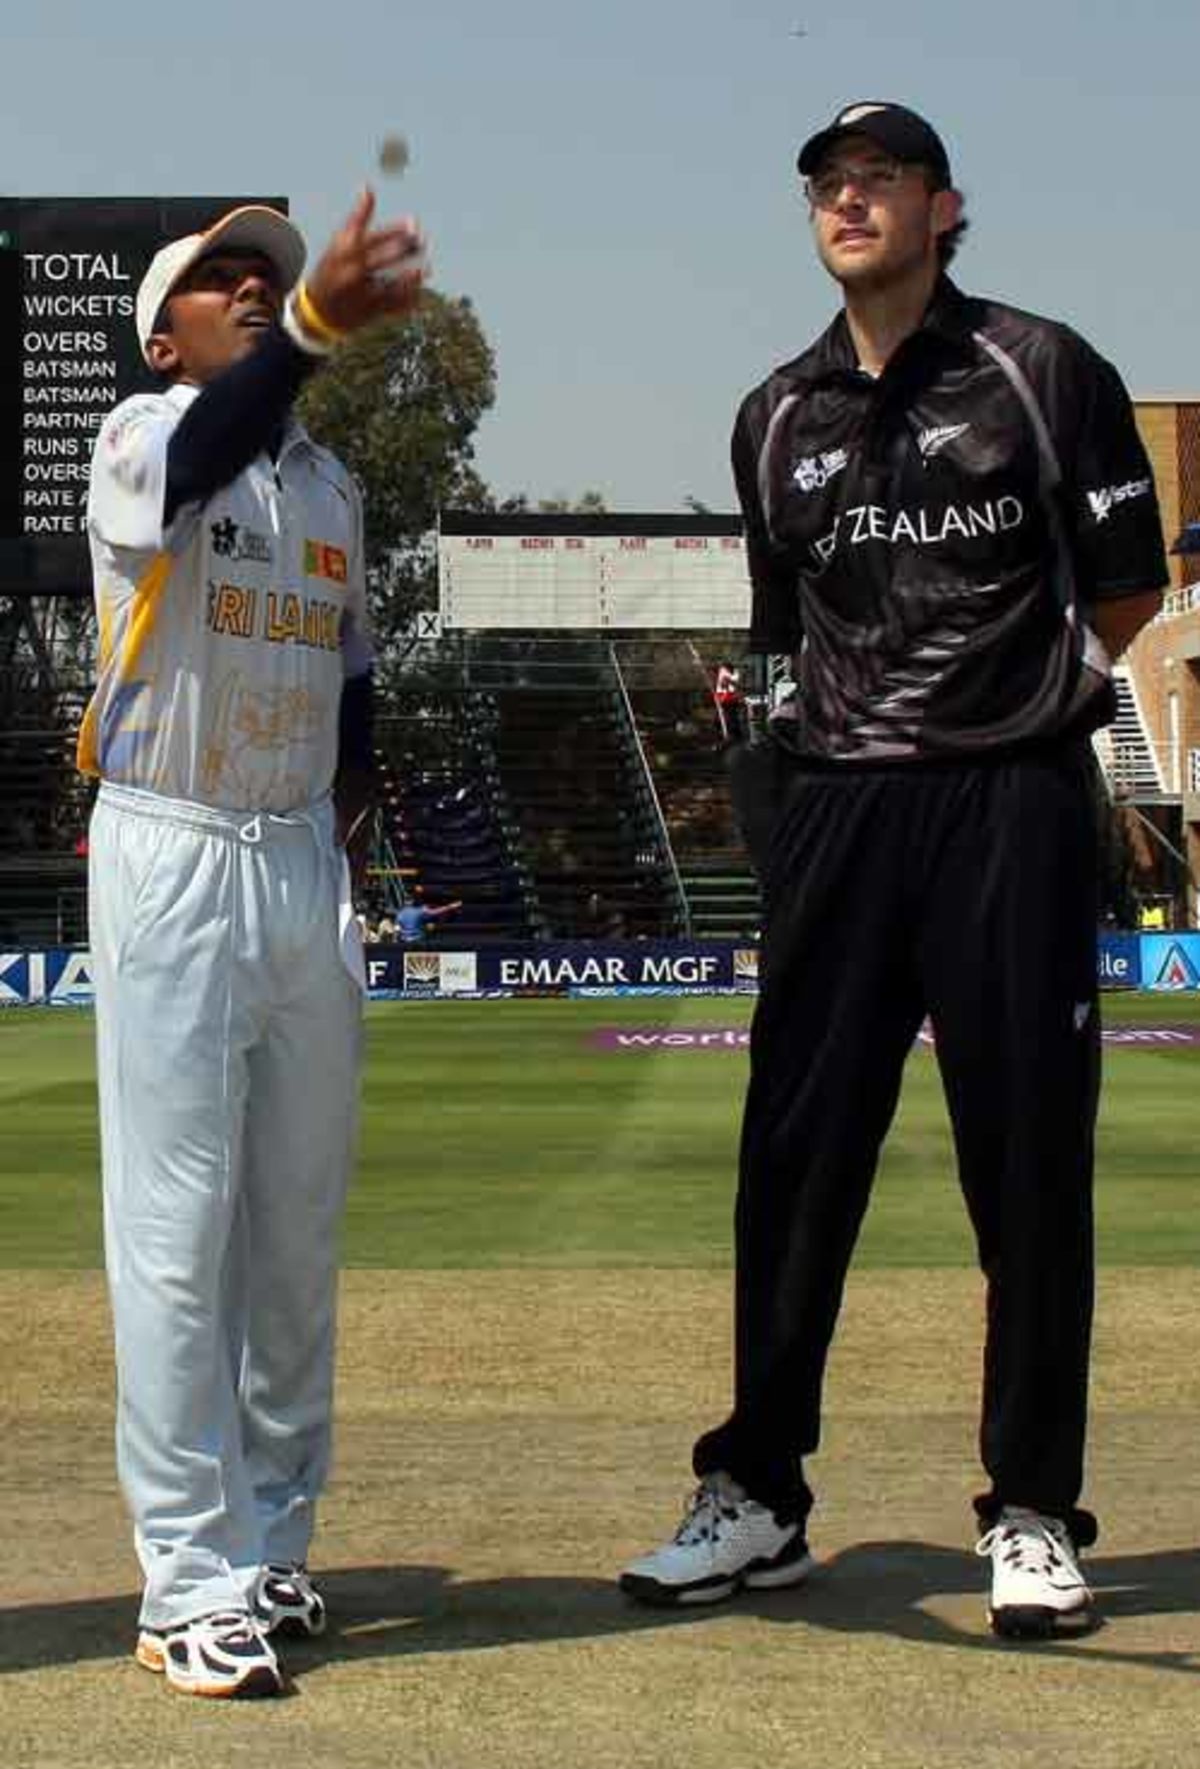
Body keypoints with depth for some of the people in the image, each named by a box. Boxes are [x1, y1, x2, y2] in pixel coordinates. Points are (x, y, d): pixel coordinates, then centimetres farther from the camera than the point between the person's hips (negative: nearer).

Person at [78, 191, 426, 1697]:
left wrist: (346, 814, 9)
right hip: (170, 861, -6)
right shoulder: (138, 439, -4)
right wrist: (315, 320, -45)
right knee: (177, 1223, -7)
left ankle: (270, 1545, 19)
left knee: (300, 1224, 9)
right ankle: (191, 1584, -4)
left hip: (304, 868, 6)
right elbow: (199, 454, -29)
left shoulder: (331, 485, 15)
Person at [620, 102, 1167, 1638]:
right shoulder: (778, 417, 14)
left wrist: (1007, 693, 5)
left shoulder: (1043, 372, 3)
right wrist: (866, 710, 12)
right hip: (835, 808, 4)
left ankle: (1032, 1515, 9)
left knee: (1031, 1165, -1)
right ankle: (758, 1498, 13)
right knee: (795, 1155, 4)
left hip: (1013, 806, -3)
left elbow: (1127, 595, 6)